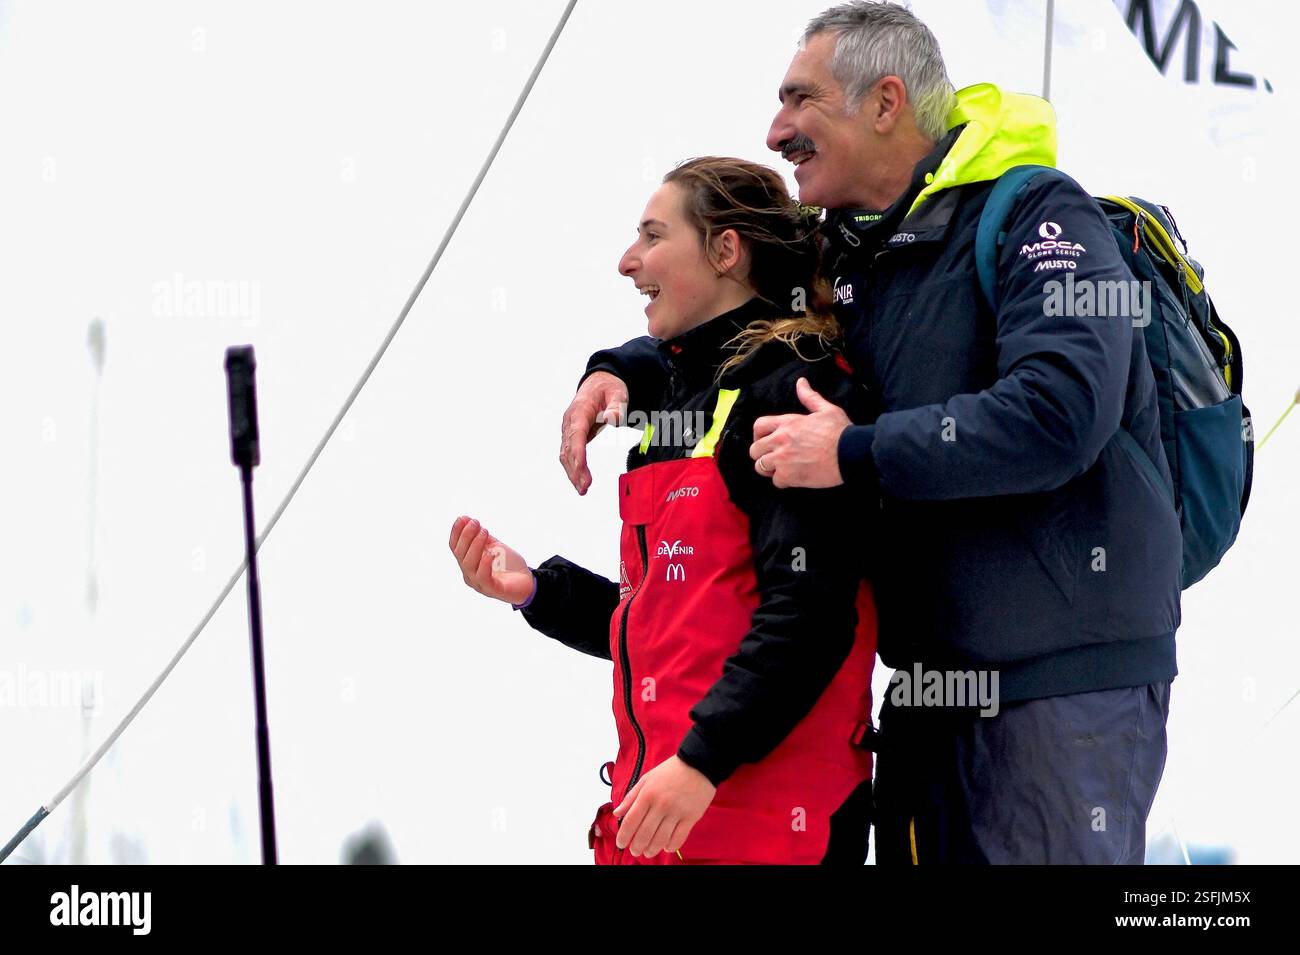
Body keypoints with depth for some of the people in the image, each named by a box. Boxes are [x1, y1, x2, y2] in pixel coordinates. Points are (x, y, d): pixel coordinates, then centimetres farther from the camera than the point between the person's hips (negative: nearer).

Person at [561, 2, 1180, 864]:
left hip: (1066, 673, -8)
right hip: (932, 679, 8)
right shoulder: (850, 254, 13)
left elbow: (1060, 411, -27)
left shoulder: (1036, 217, -13)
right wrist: (625, 370, 7)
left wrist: (857, 456, -23)